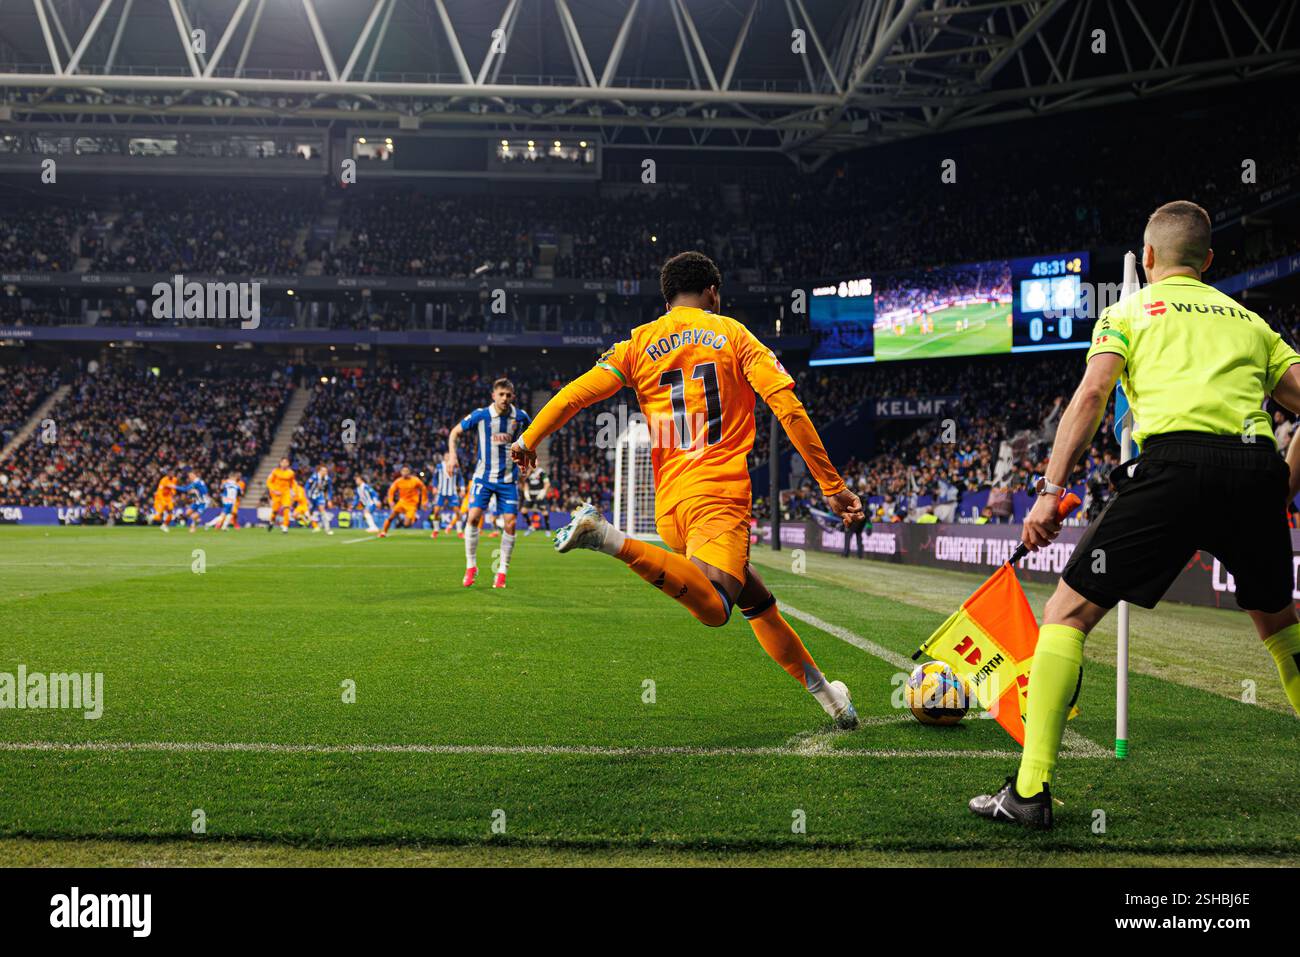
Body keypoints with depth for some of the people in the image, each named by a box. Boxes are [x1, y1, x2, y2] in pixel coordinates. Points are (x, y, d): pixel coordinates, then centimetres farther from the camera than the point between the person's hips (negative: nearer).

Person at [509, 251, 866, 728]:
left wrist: (529, 439, 22)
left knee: (757, 601, 17)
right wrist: (832, 485, 0)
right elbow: (787, 406, -2)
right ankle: (613, 540, -39)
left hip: (669, 501, 6)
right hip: (718, 493, -6)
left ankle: (822, 688, 18)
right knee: (713, 609, -27)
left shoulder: (640, 343, 15)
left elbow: (577, 392, 9)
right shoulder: (732, 334, 8)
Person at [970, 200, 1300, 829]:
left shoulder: (1131, 310, 18)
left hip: (1176, 461, -4)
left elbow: (1092, 391, 1)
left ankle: (1030, 790, -5)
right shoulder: (1248, 318, 28)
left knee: (1067, 613, 3)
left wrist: (1051, 489, -3)